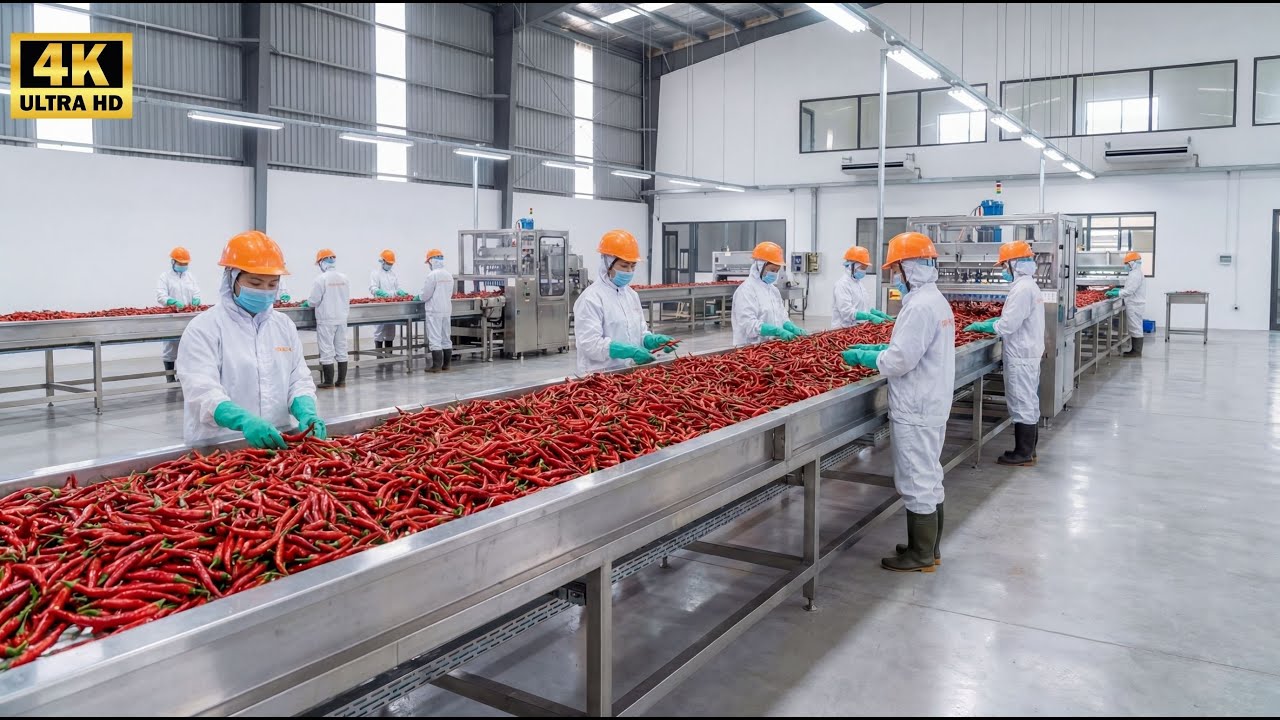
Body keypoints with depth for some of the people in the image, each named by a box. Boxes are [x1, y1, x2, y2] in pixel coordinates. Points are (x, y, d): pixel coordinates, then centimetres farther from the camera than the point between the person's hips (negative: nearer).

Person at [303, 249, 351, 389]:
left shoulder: (321, 278, -14)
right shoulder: (344, 278, 2)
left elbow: (314, 301, -10)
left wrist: (306, 303, 11)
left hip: (326, 320, -5)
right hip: (342, 318, 5)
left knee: (327, 350, 1)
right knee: (341, 348, 12)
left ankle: (328, 381, 3)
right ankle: (342, 379, 16)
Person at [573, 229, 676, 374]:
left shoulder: (631, 294, 11)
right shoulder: (591, 298, -11)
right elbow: (591, 344, -18)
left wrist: (653, 340, -3)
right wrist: (629, 351, -25)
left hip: (630, 372, 6)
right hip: (601, 375, -6)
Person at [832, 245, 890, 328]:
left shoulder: (860, 282, 15)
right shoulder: (842, 284, -11)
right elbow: (847, 312, -20)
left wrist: (879, 314, 5)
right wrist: (870, 317, -26)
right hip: (845, 329, -8)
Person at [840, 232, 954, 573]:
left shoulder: (919, 306, -21)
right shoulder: (936, 300, 11)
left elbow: (899, 361, -23)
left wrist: (863, 357, -9)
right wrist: (876, 349, 11)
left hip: (915, 411, -10)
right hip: (932, 404, 10)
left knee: (917, 481, 1)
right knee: (928, 478, 18)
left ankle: (921, 556, 12)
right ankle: (929, 547, 30)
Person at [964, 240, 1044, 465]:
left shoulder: (1022, 289, -20)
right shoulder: (1030, 285, 12)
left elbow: (1007, 326, -22)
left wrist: (982, 326, -8)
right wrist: (988, 323, 10)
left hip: (1020, 356, -10)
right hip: (1029, 353, 10)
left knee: (1022, 404, -3)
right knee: (1030, 402, 14)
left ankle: (1023, 454, 5)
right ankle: (1028, 450, 23)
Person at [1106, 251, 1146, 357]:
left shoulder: (1135, 275, -18)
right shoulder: (1137, 273, 15)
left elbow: (1129, 291, -24)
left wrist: (1116, 293, -20)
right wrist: (1119, 290, 13)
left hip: (1134, 306, -11)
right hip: (1135, 305, 11)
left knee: (1135, 328, -5)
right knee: (1135, 328, 14)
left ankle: (1137, 352, -1)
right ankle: (1135, 350, 20)